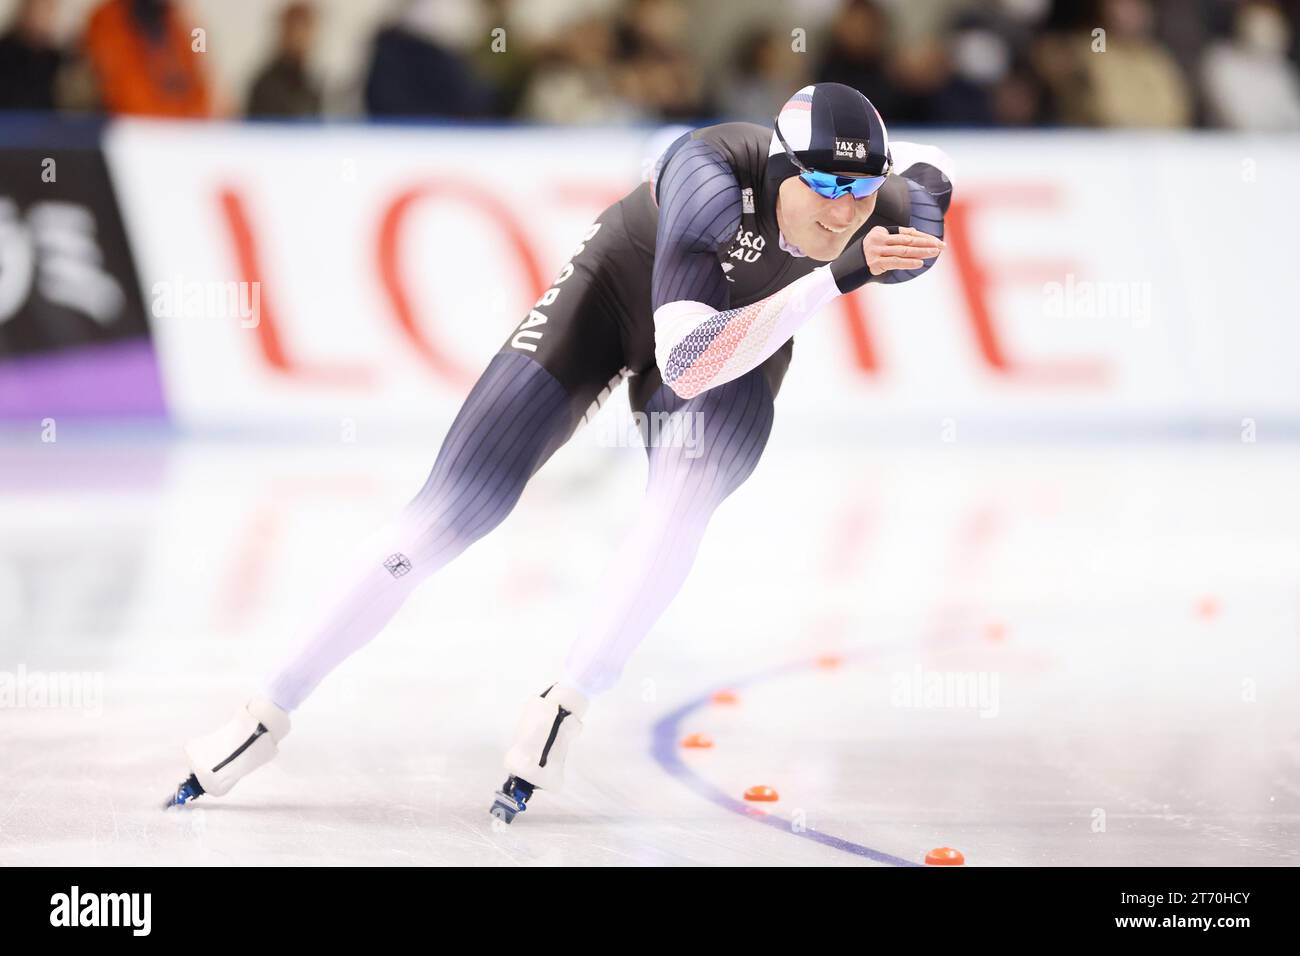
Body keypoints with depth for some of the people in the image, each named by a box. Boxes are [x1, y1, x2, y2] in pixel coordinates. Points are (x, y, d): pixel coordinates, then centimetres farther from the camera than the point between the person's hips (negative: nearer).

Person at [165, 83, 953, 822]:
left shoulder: (900, 227, -28)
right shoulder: (712, 180, -41)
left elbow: (928, 166, -2)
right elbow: (684, 363, -49)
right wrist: (837, 278, -54)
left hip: (747, 329, 3)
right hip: (617, 291, -3)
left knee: (681, 505, -30)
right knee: (447, 515, -6)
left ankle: (564, 710, -14)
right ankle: (269, 715, 5)